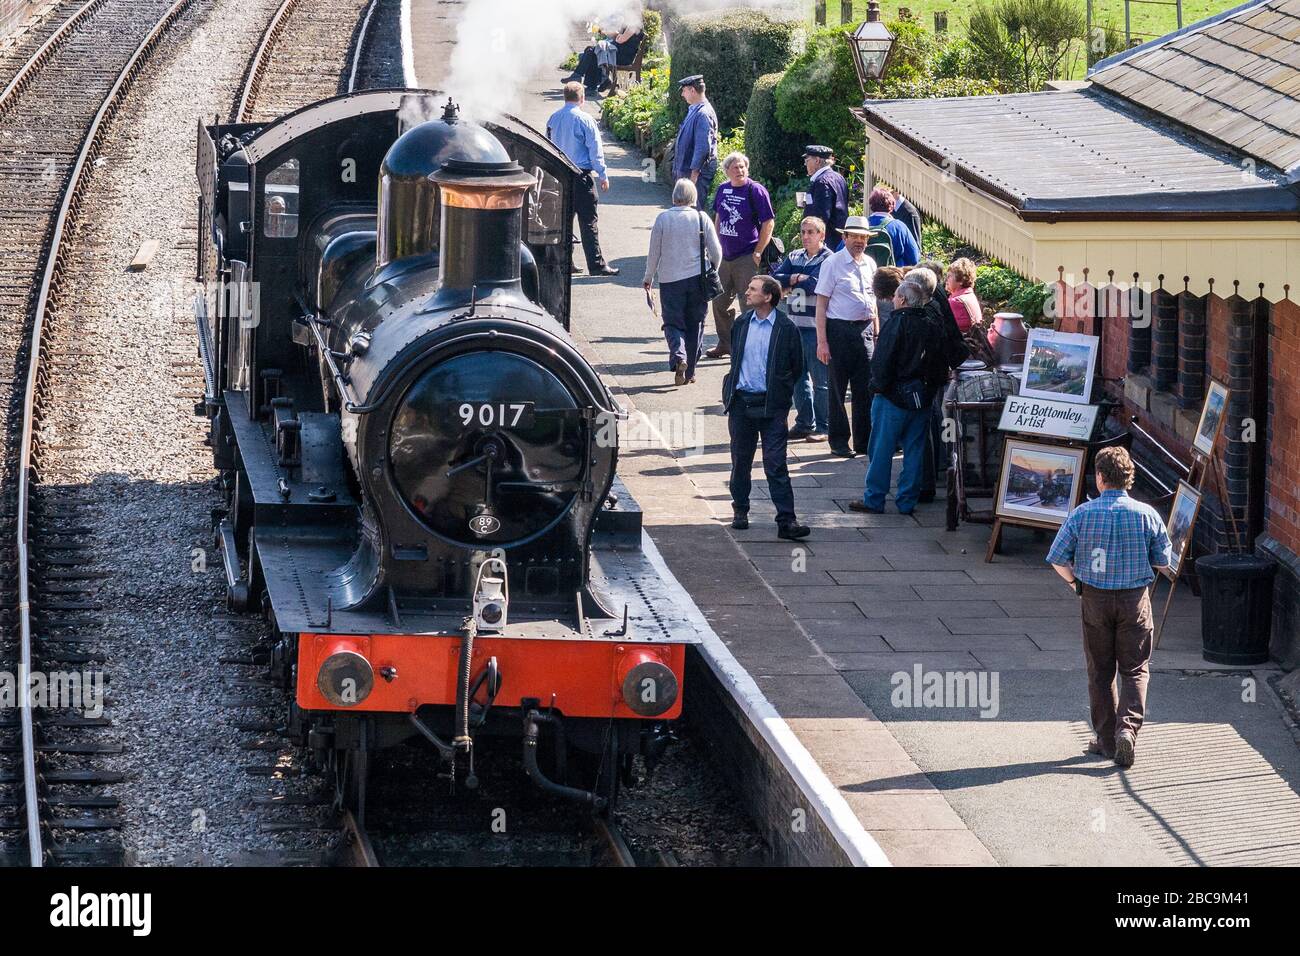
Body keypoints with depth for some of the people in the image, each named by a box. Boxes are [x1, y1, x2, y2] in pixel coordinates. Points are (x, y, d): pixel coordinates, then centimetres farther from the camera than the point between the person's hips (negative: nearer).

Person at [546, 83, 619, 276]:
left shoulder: (553, 119, 5)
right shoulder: (584, 119, -11)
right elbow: (595, 150, -10)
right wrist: (603, 176, -2)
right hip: (582, 175, -6)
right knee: (589, 221, -4)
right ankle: (596, 264, -5)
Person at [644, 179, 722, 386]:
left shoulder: (662, 219, -6)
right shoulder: (702, 219, -3)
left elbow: (654, 252, 0)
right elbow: (716, 252, 0)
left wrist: (648, 278, 13)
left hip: (670, 279, -1)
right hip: (697, 279, 1)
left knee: (673, 322, 6)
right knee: (695, 324, 12)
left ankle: (679, 357, -21)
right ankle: (690, 371, 13)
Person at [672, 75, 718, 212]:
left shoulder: (703, 114, -19)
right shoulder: (694, 111, 12)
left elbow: (703, 147, -23)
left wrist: (694, 174, -22)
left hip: (698, 173, -10)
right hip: (686, 169, 10)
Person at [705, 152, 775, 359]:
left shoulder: (755, 191, -11)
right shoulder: (723, 189, 8)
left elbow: (769, 223, -11)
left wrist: (758, 252, -14)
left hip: (747, 257, -7)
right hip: (725, 255, 7)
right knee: (720, 301, 13)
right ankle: (725, 344, 27)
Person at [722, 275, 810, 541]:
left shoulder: (785, 328, -6)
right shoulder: (741, 324, 7)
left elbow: (797, 367, 2)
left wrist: (779, 391, 4)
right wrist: (732, 391, 15)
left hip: (771, 406, -4)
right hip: (741, 402, 4)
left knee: (776, 464, -8)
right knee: (741, 460, 12)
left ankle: (786, 520, -10)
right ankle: (740, 511, 28)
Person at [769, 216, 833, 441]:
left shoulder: (829, 260, -5)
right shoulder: (793, 257, 14)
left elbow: (816, 285, -19)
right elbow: (774, 278, 2)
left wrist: (792, 281, -5)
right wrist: (797, 278, -12)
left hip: (817, 327, -6)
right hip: (794, 325, 6)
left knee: (821, 379, -2)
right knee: (799, 378, 11)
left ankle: (823, 426, 4)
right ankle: (804, 423, 20)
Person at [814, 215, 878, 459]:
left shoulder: (870, 264, 11)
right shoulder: (832, 264, -6)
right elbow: (821, 304, -8)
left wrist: (876, 334, 16)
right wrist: (822, 341, -13)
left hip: (865, 330, 5)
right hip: (839, 330, -5)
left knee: (866, 389, 6)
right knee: (838, 388, 2)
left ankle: (864, 441, 14)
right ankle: (839, 442, 9)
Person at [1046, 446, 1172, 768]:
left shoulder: (1082, 514, -10)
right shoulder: (1146, 515, -8)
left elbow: (1058, 559, -7)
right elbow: (1163, 560, 0)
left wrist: (1075, 582, 11)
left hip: (1095, 599, 0)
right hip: (1135, 599, 0)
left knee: (1100, 670, 11)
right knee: (1134, 669, 8)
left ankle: (1106, 740, 15)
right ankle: (1128, 728, -12)